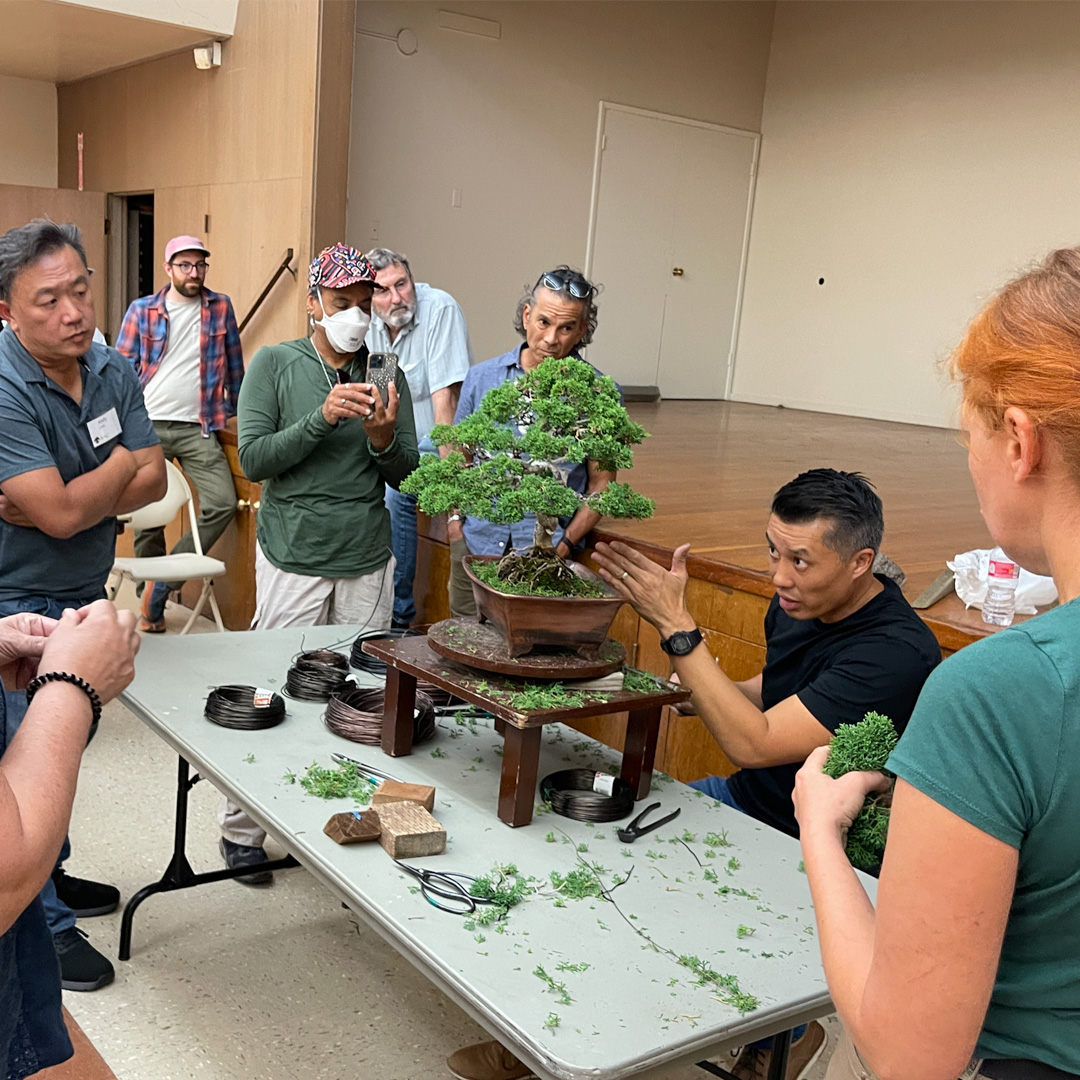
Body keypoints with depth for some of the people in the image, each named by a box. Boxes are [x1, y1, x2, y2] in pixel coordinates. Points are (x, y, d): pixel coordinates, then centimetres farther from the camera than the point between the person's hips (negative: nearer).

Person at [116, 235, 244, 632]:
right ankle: (150, 604, 19)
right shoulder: (142, 310, 4)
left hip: (198, 427, 1)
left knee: (223, 503, -12)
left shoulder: (220, 307, 6)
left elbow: (233, 363, 12)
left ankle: (160, 586, 0)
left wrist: (233, 409, 11)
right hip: (148, 425, -1)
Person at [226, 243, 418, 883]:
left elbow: (404, 473, 7)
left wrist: (383, 438, -15)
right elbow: (253, 459, -7)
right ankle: (242, 829, 16)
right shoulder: (275, 363, 1)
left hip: (369, 562, 2)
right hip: (293, 559, -2)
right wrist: (322, 418, -19)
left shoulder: (387, 374, 7)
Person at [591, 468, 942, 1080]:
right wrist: (709, 693, -2)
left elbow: (754, 745, -32)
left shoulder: (897, 653, -28)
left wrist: (676, 626, -32)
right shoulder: (798, 605, -3)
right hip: (745, 800, 8)